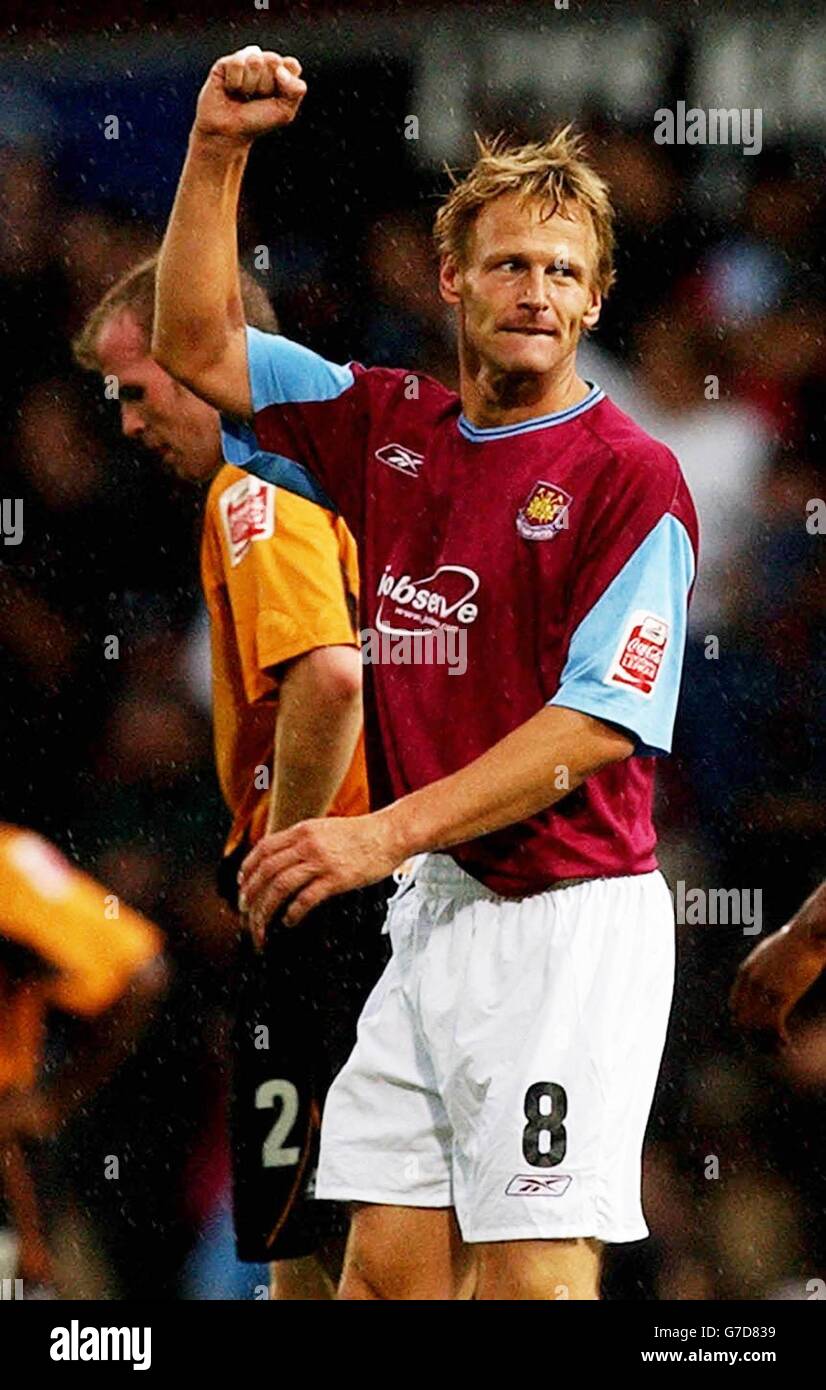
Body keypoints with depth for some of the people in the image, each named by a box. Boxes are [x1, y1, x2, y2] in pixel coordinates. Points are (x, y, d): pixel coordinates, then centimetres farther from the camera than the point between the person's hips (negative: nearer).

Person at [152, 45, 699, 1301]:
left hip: (566, 925, -6)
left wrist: (385, 833, -21)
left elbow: (597, 725, -16)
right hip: (430, 913, 6)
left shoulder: (630, 478, -9)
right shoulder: (391, 428, 11)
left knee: (530, 1279, -9)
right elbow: (200, 349, 18)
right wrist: (219, 152, 5)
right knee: (387, 1268, 5)